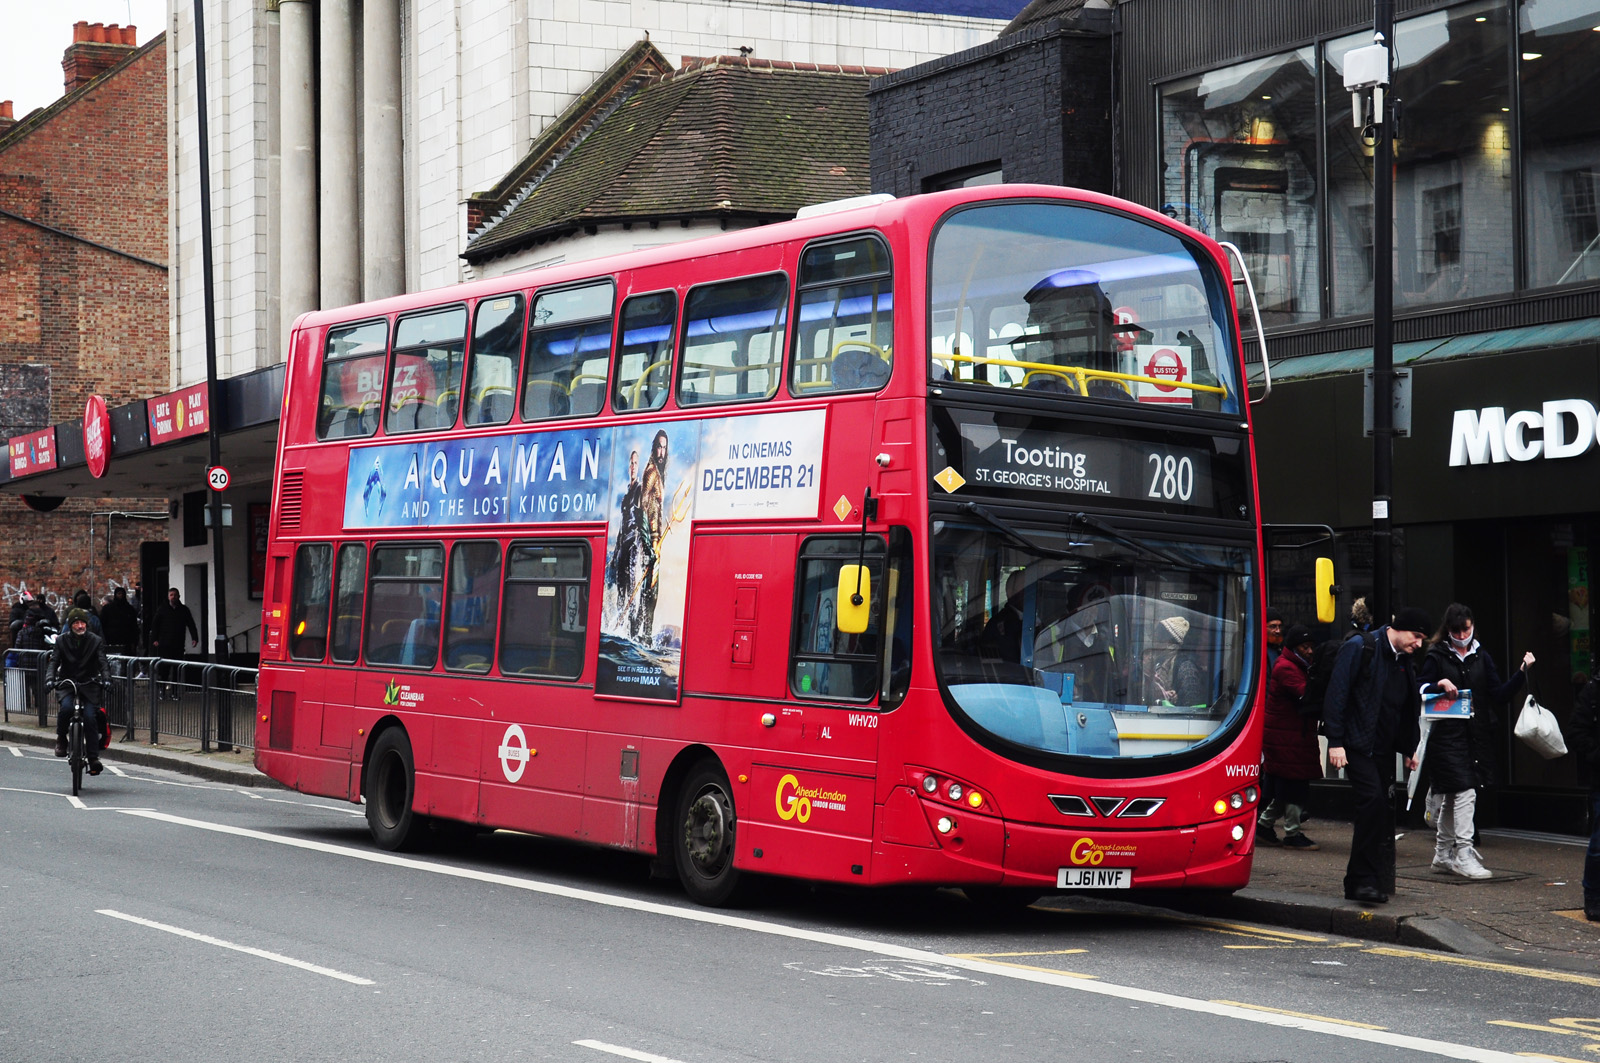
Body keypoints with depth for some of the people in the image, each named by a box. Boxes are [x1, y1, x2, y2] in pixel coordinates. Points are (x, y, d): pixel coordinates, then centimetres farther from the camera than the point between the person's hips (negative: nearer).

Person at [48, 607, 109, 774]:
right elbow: (54, 661, -3)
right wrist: (50, 679, -22)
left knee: (90, 717, -18)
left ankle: (94, 758, -13)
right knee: (66, 707, -31)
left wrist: (105, 679, -27)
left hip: (89, 685, 0)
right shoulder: (62, 640, 4)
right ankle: (61, 739, -5)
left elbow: (102, 663, -8)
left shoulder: (96, 641, 1)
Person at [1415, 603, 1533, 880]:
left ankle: (1443, 854, 21)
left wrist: (1521, 673, -3)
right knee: (1464, 792, -13)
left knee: (1451, 795, 12)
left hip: (1477, 737, 5)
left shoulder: (1481, 657, 12)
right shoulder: (1436, 657, 0)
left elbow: (1498, 696, 7)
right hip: (1447, 735, -4)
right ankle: (1463, 855, -12)